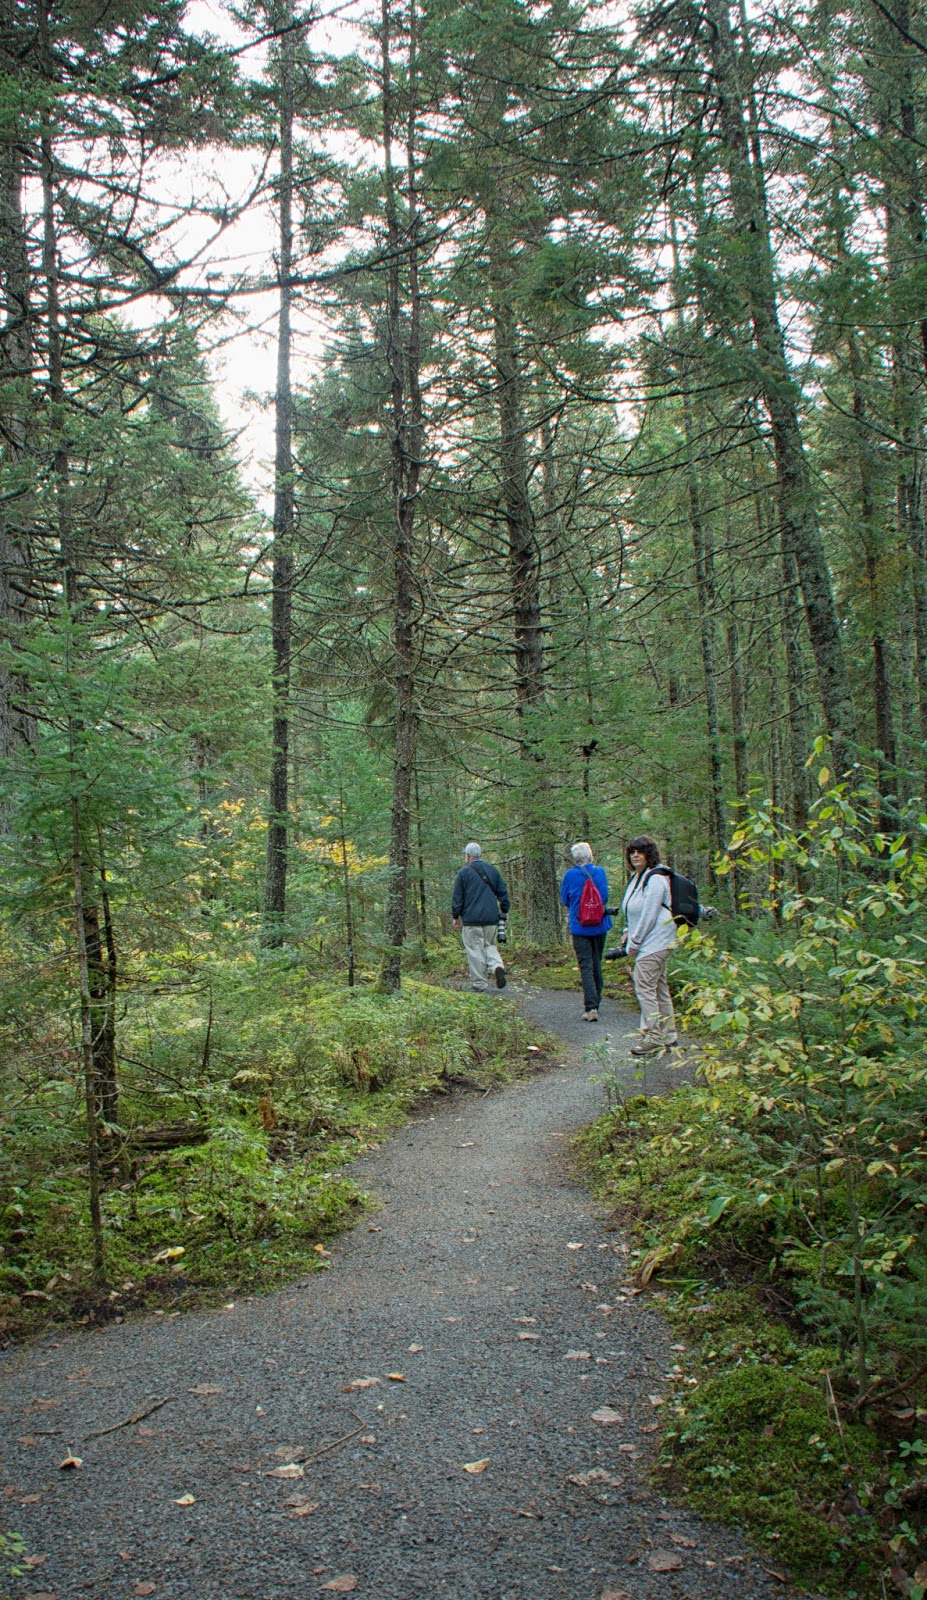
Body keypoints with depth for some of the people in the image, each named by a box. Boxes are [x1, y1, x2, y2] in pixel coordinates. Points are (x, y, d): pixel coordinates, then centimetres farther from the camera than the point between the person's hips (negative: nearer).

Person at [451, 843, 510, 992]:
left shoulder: (464, 872, -2)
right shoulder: (493, 870, 11)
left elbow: (457, 897, -2)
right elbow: (503, 893, 12)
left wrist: (455, 916, 6)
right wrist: (504, 912, 19)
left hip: (471, 919, -4)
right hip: (492, 918, 4)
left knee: (475, 951, 1)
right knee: (489, 945, 18)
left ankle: (479, 984, 2)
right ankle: (497, 966, -9)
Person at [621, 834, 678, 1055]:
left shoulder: (655, 879, -16)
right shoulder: (636, 878, 15)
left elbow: (649, 915, -19)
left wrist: (635, 941, -15)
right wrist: (629, 932, 13)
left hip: (655, 941, -10)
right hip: (649, 943, 10)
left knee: (644, 985, -12)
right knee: (659, 987, 14)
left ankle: (653, 1036, -8)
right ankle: (668, 1035, 21)